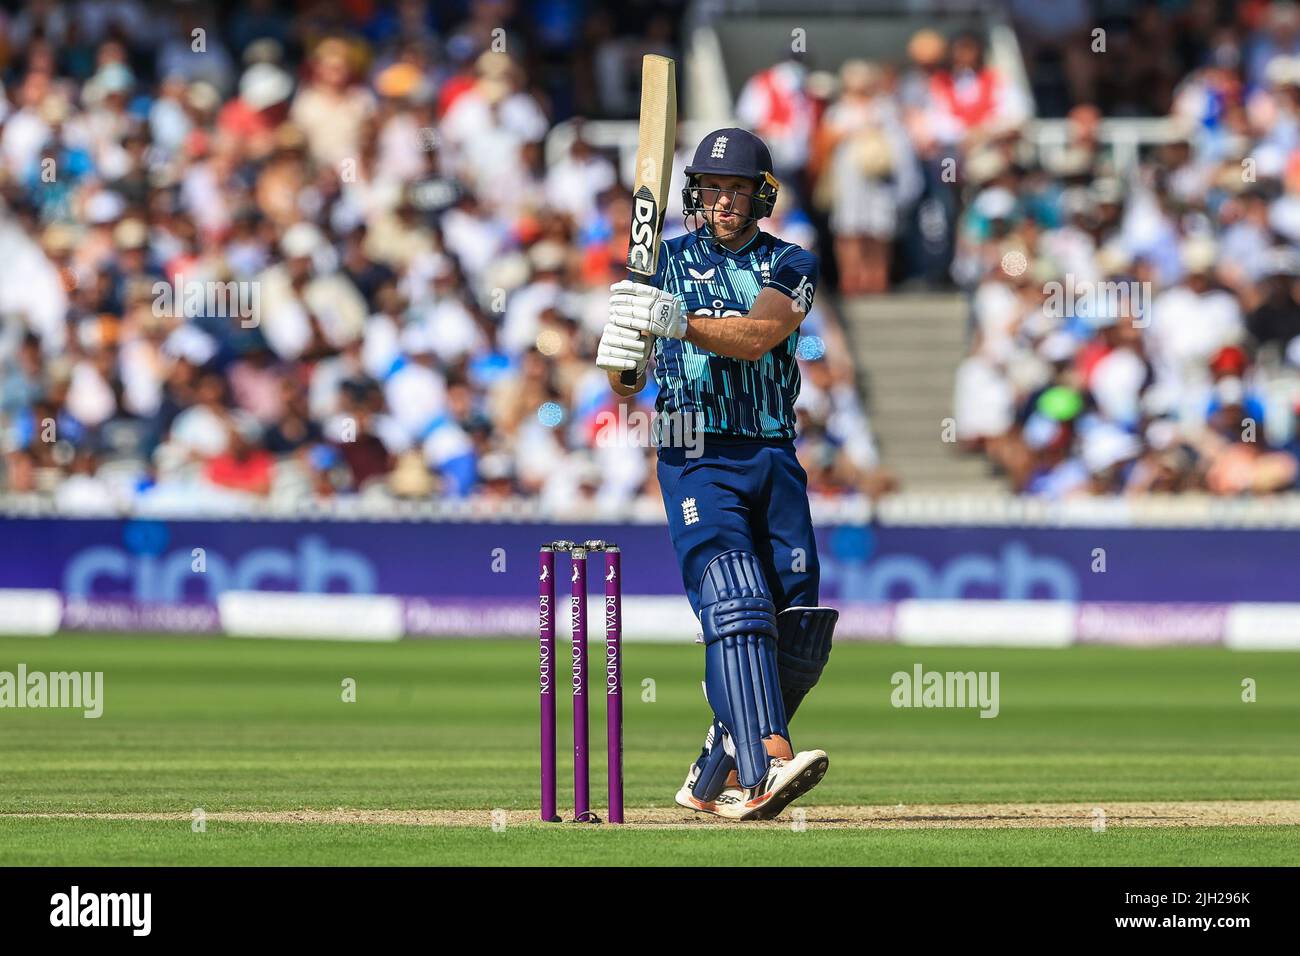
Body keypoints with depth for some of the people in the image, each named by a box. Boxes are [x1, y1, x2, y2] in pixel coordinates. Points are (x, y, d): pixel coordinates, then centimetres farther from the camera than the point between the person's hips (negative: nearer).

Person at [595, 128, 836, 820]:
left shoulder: (790, 265, 7)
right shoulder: (665, 262, 8)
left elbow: (755, 338, -14)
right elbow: (626, 385, 3)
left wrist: (678, 321, -31)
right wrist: (623, 356, -21)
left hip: (775, 458, 3)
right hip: (699, 458, -3)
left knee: (802, 633, -1)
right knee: (737, 608, -22)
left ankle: (713, 781, 12)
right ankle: (767, 766, -37)